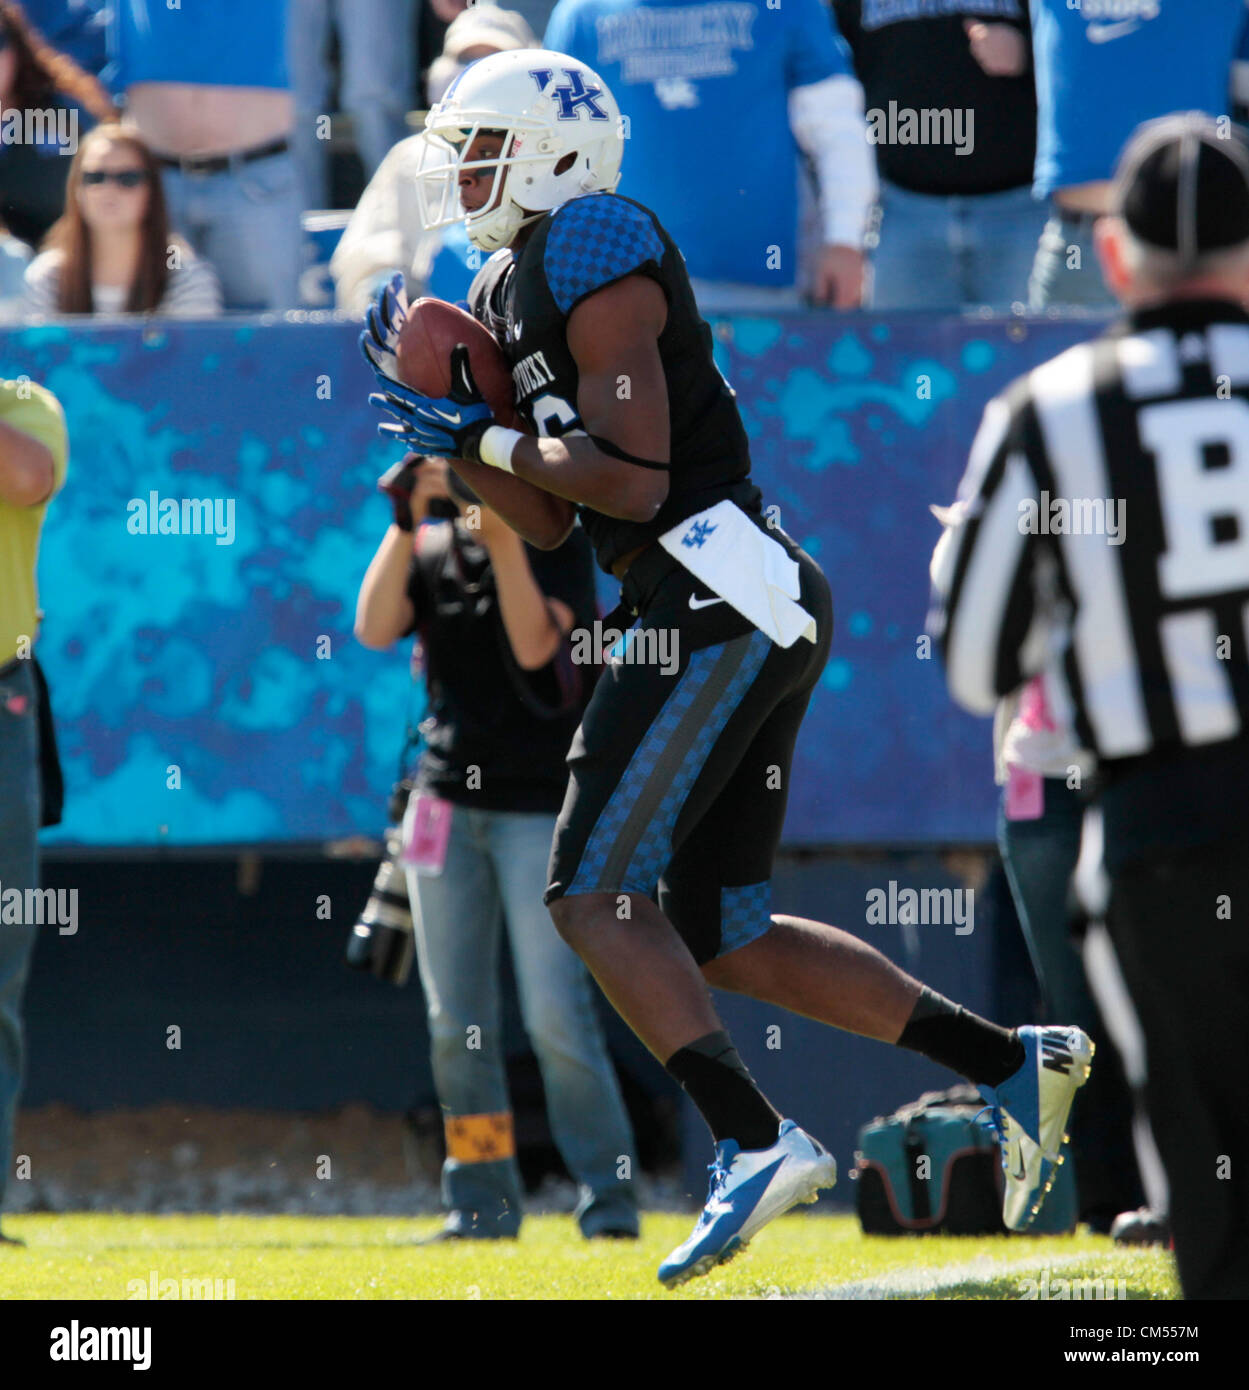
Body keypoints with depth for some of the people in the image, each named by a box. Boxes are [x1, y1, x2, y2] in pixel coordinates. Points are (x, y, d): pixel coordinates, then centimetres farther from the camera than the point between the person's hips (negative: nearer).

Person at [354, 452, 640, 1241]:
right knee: (456, 1020, 4)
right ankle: (483, 1201, 10)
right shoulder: (430, 548, 11)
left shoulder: (557, 539, -1)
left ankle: (610, 1196, -4)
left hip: (538, 801, -5)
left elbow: (535, 644, -15)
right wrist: (405, 524, -12)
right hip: (447, 795, 5)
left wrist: (504, 538, -19)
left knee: (555, 1013, -11)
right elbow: (375, 629, -5)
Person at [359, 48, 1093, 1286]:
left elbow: (632, 479, -18)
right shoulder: (510, 290, 19)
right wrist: (440, 410, 11)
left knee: (593, 896, -10)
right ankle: (1011, 1065, 11)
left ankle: (756, 1142, -15)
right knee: (719, 938, 10)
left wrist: (482, 438, -8)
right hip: (751, 619, 10)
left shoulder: (595, 256, -11)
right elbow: (546, 521, 20)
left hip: (716, 607, -10)